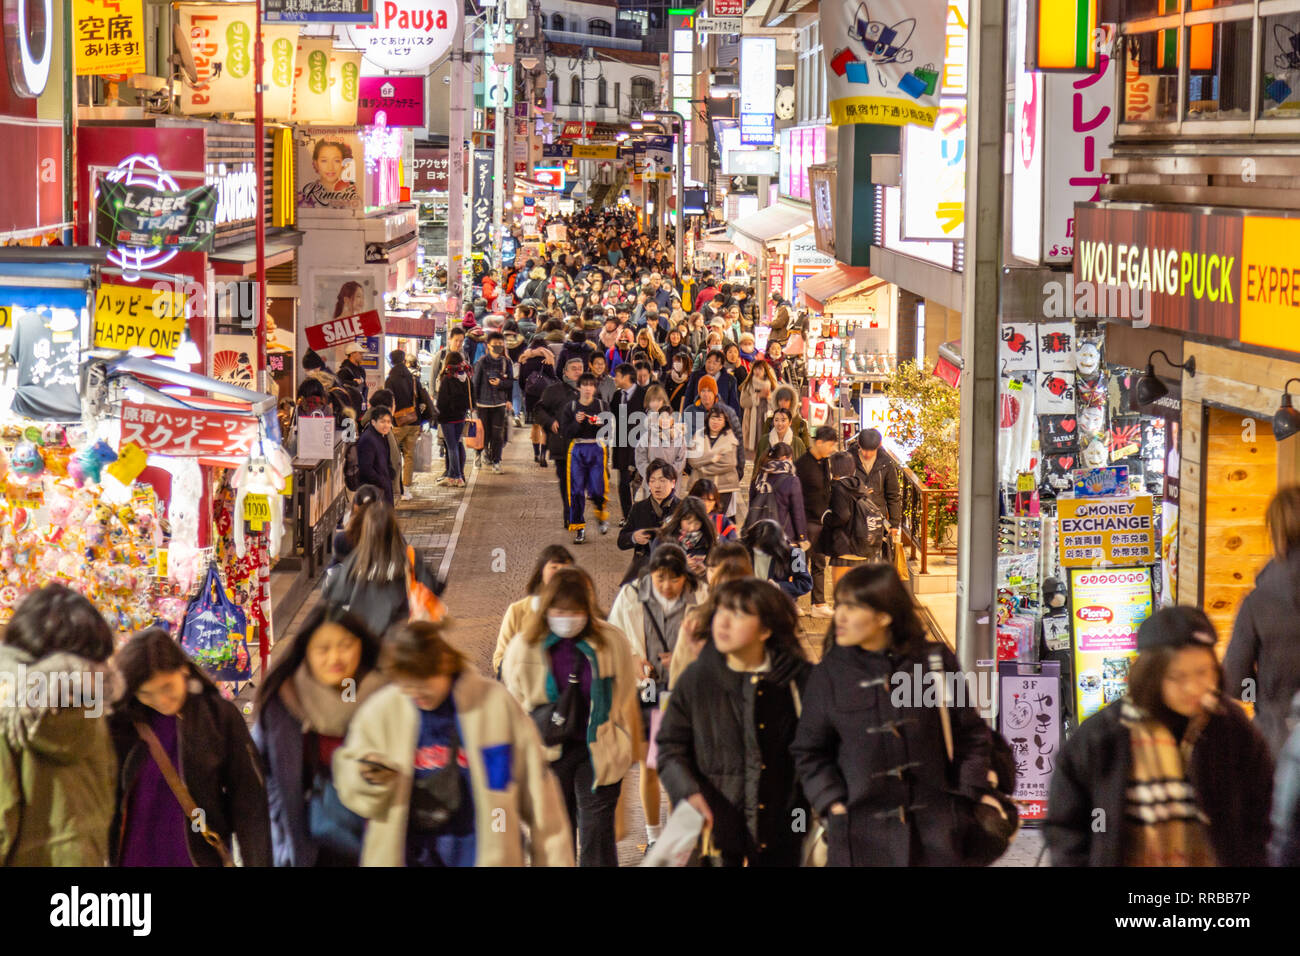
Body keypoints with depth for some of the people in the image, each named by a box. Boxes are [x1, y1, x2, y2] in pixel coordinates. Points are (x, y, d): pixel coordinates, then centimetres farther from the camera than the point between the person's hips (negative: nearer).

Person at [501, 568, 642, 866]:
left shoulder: (611, 642, -5)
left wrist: (626, 751, 8)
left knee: (597, 835, -2)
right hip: (548, 756, 1)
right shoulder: (524, 647, -4)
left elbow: (625, 699, 5)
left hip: (599, 753, -1)